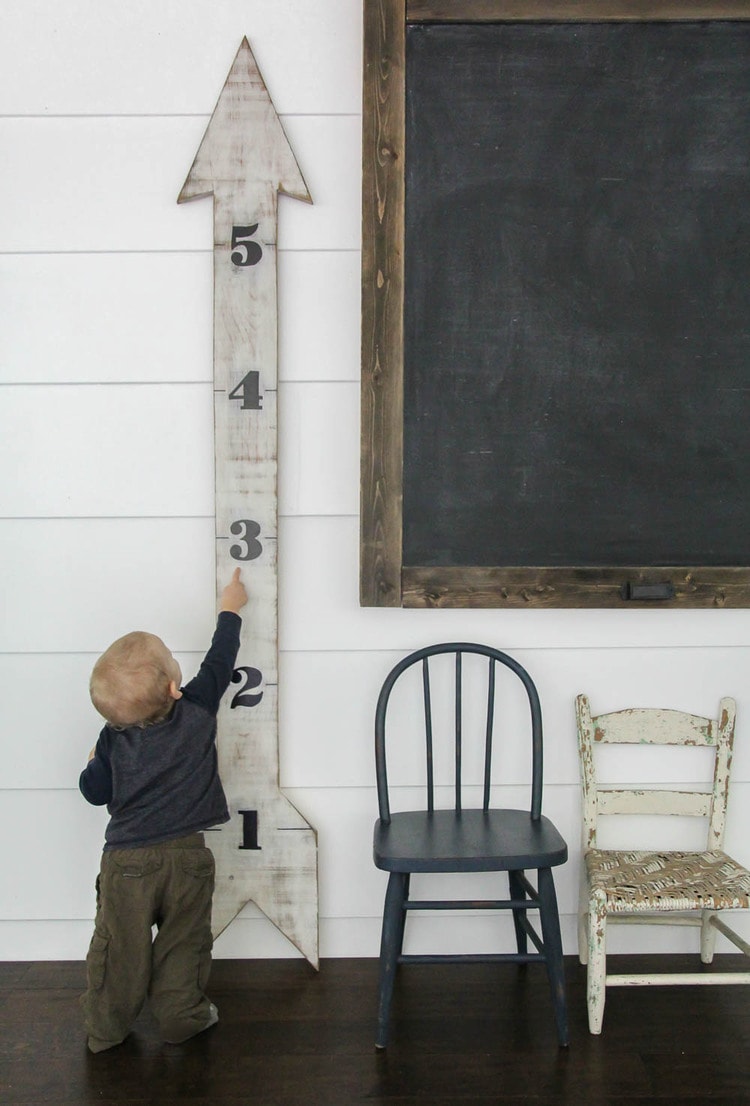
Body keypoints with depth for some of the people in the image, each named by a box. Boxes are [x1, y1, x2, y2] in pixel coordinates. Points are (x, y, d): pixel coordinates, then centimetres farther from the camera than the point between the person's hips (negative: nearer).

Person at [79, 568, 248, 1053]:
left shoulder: (112, 741, -10)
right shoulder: (198, 712, -13)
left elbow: (94, 791, 2)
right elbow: (219, 662, 1)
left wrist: (95, 762, 23)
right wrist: (229, 610, 15)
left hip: (127, 862, 1)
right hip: (187, 857, -1)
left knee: (119, 948, 14)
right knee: (184, 943, 15)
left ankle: (106, 1028, 27)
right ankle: (182, 1017, 27)